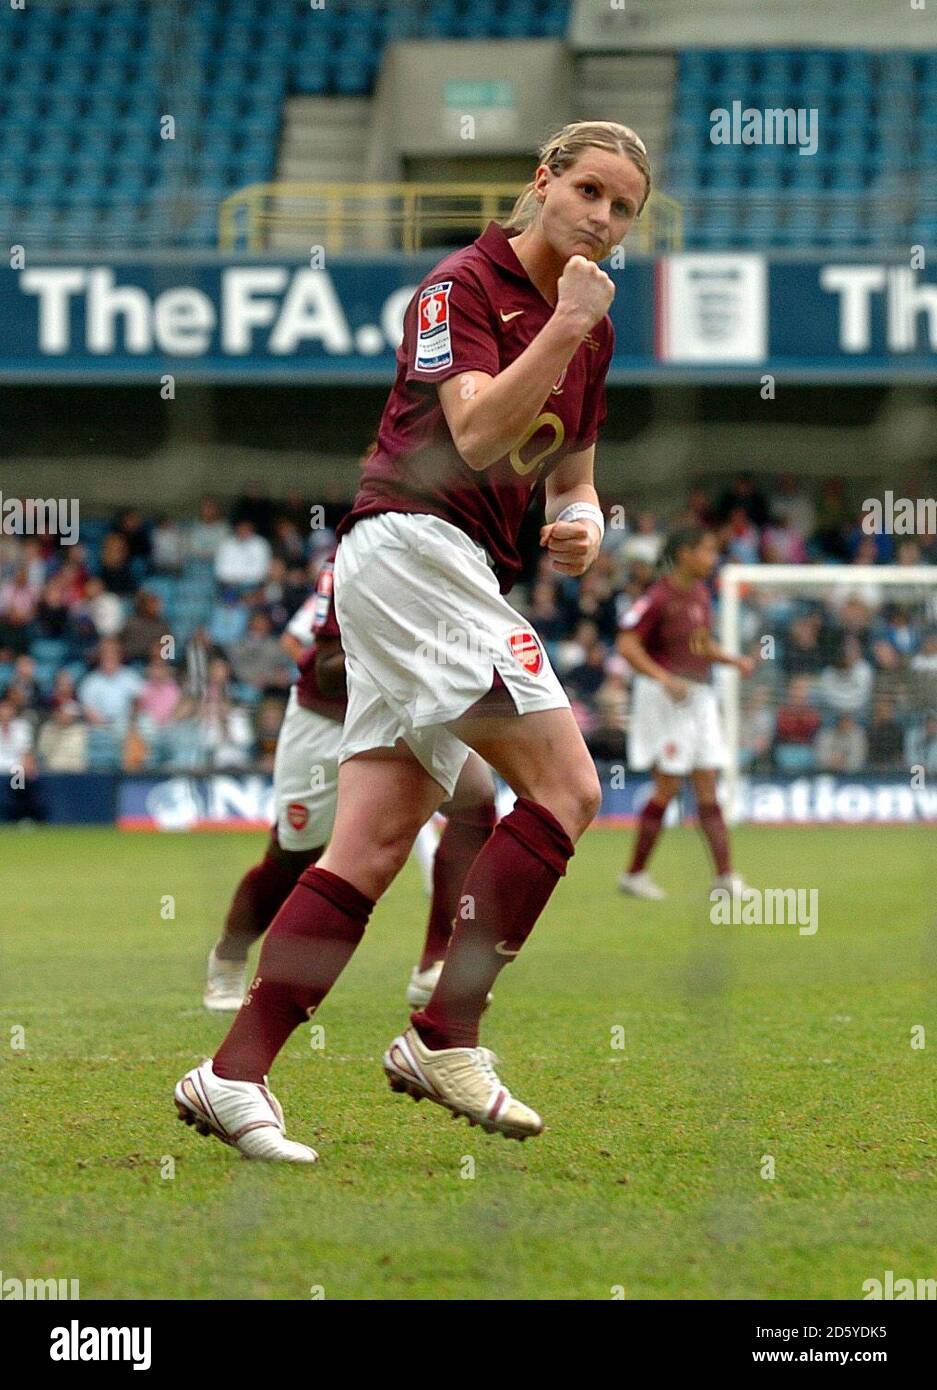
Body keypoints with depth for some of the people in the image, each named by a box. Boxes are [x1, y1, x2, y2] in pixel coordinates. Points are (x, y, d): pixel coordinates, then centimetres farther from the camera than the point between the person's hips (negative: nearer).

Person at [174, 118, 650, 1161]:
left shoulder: (593, 323, 19)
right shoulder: (464, 283, -6)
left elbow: (570, 476, 26)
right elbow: (476, 435, -19)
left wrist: (581, 524, 4)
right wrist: (563, 327, -25)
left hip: (463, 583, 8)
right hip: (413, 540, -8)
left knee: (371, 847, -1)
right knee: (565, 785, -17)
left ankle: (232, 1075, -5)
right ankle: (445, 1038, -16)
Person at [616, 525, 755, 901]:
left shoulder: (700, 594, 11)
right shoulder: (659, 598, -14)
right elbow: (627, 644, -17)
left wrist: (734, 660, 8)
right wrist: (665, 679, -27)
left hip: (698, 696, 8)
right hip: (664, 697, -8)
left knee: (707, 788, 3)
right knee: (668, 786, -6)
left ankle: (725, 874, 0)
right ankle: (634, 873, 4)